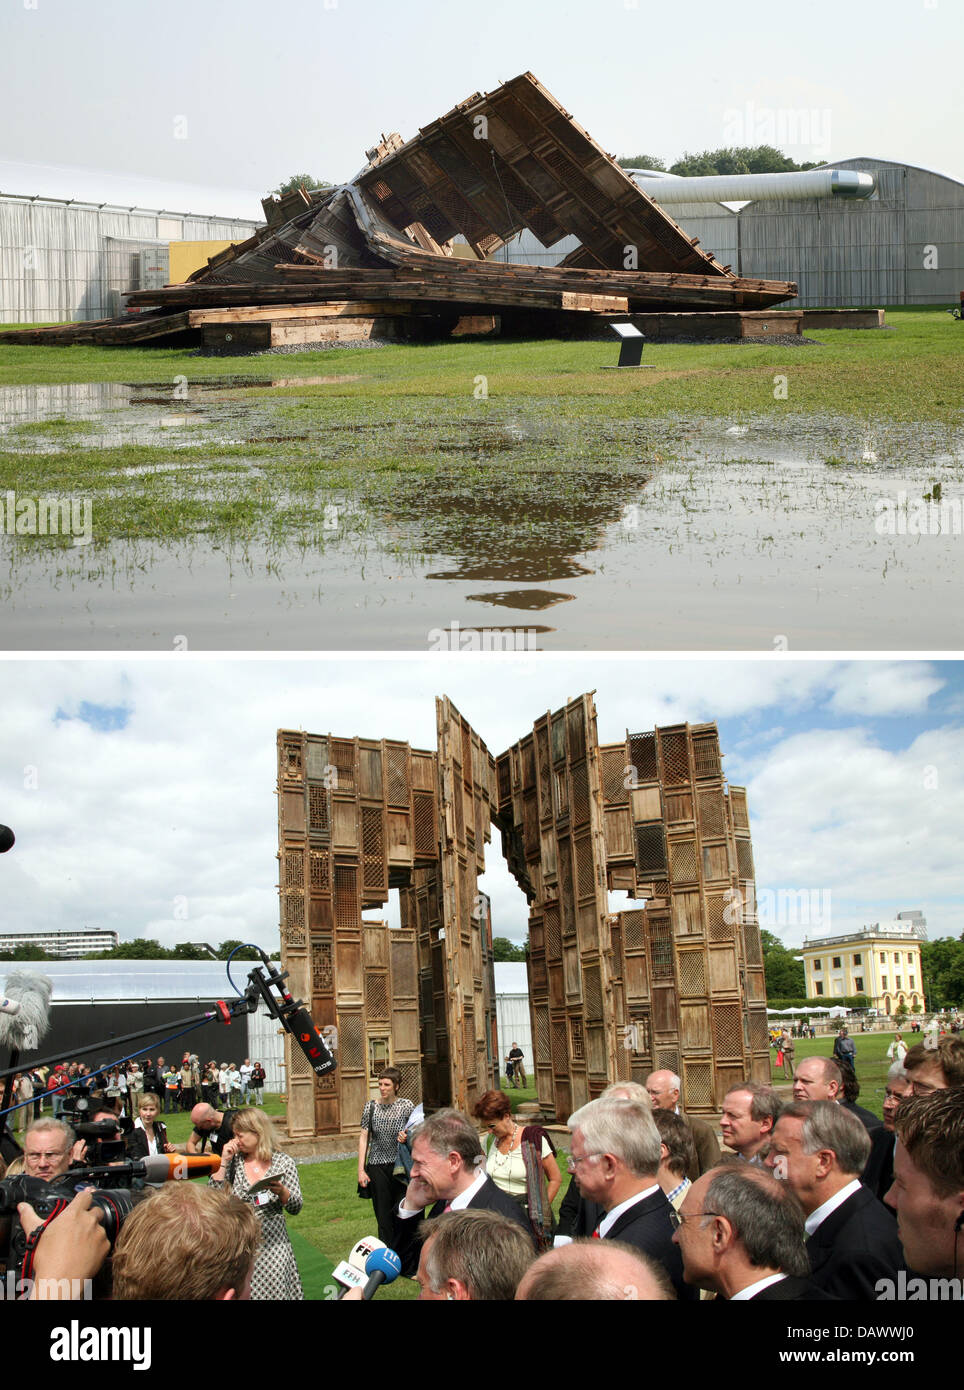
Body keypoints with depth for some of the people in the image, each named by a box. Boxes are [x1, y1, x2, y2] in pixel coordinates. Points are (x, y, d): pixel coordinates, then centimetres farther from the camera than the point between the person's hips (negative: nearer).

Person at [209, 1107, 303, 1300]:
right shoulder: (234, 1161, 6)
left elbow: (295, 1208, 0)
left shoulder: (282, 1162, 1)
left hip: (272, 1242, -1)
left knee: (274, 1291, -8)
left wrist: (281, 1191, -20)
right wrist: (223, 1161, -5)